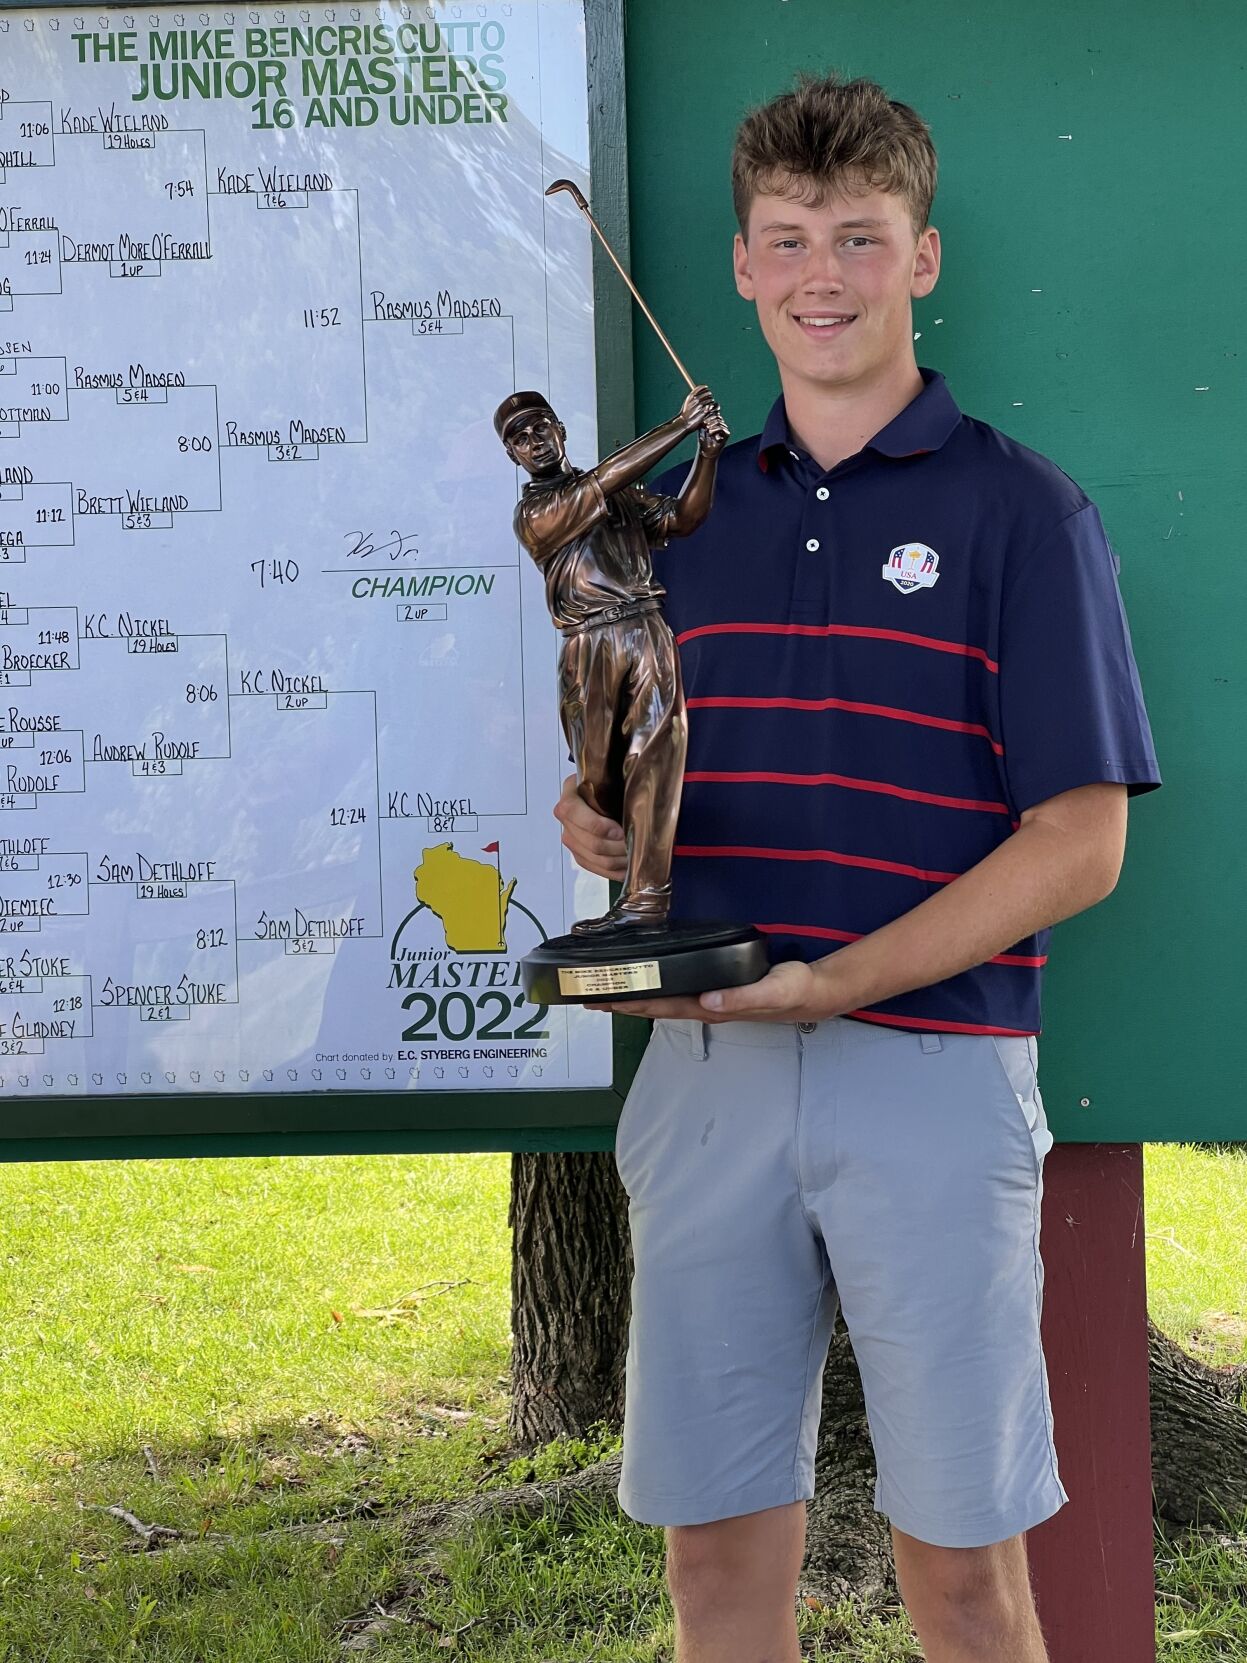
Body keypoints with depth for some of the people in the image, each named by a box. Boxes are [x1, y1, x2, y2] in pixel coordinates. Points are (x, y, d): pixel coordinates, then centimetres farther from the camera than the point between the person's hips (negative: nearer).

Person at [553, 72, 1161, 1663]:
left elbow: (1078, 843, -8)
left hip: (933, 1070, -4)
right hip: (702, 1072, 4)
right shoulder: (690, 513, 13)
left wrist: (828, 985, -17)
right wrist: (604, 818, -2)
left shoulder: (1019, 510, -2)